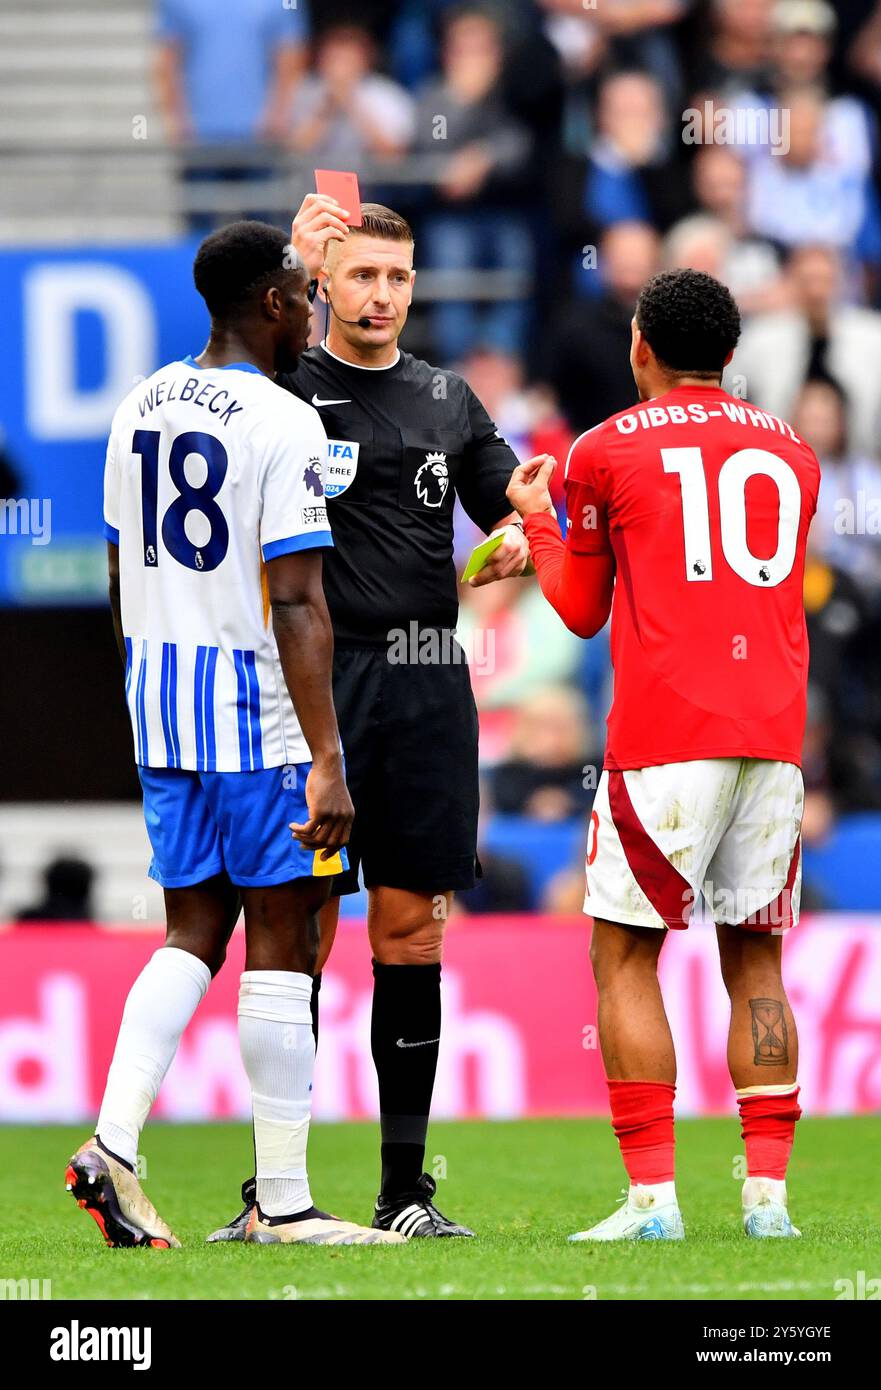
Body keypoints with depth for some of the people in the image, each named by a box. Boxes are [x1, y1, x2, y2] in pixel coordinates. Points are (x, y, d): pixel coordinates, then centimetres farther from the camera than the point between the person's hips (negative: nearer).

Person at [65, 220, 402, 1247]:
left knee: (193, 934, 13)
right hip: (258, 710, -7)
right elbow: (296, 610, -18)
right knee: (280, 945, 0)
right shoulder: (283, 427, -13)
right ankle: (282, 1201, 4)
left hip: (161, 703, 7)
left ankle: (113, 1142, -5)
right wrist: (326, 762, -18)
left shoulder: (140, 412, 9)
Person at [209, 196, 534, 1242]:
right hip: (320, 682, -3)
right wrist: (292, 260, -25)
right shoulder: (290, 385, 3)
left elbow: (509, 509, 20)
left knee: (411, 936, 4)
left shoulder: (448, 399, 15)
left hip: (429, 687, 4)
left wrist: (515, 540, -3)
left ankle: (405, 1190, 9)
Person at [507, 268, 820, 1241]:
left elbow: (581, 611, 11)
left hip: (664, 739, -4)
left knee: (624, 956, 1)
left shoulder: (607, 452, 3)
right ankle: (768, 1191, 1)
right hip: (775, 735, 4)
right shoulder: (788, 455, 15)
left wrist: (536, 519, 28)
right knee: (755, 964, 9)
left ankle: (652, 1196, -9)